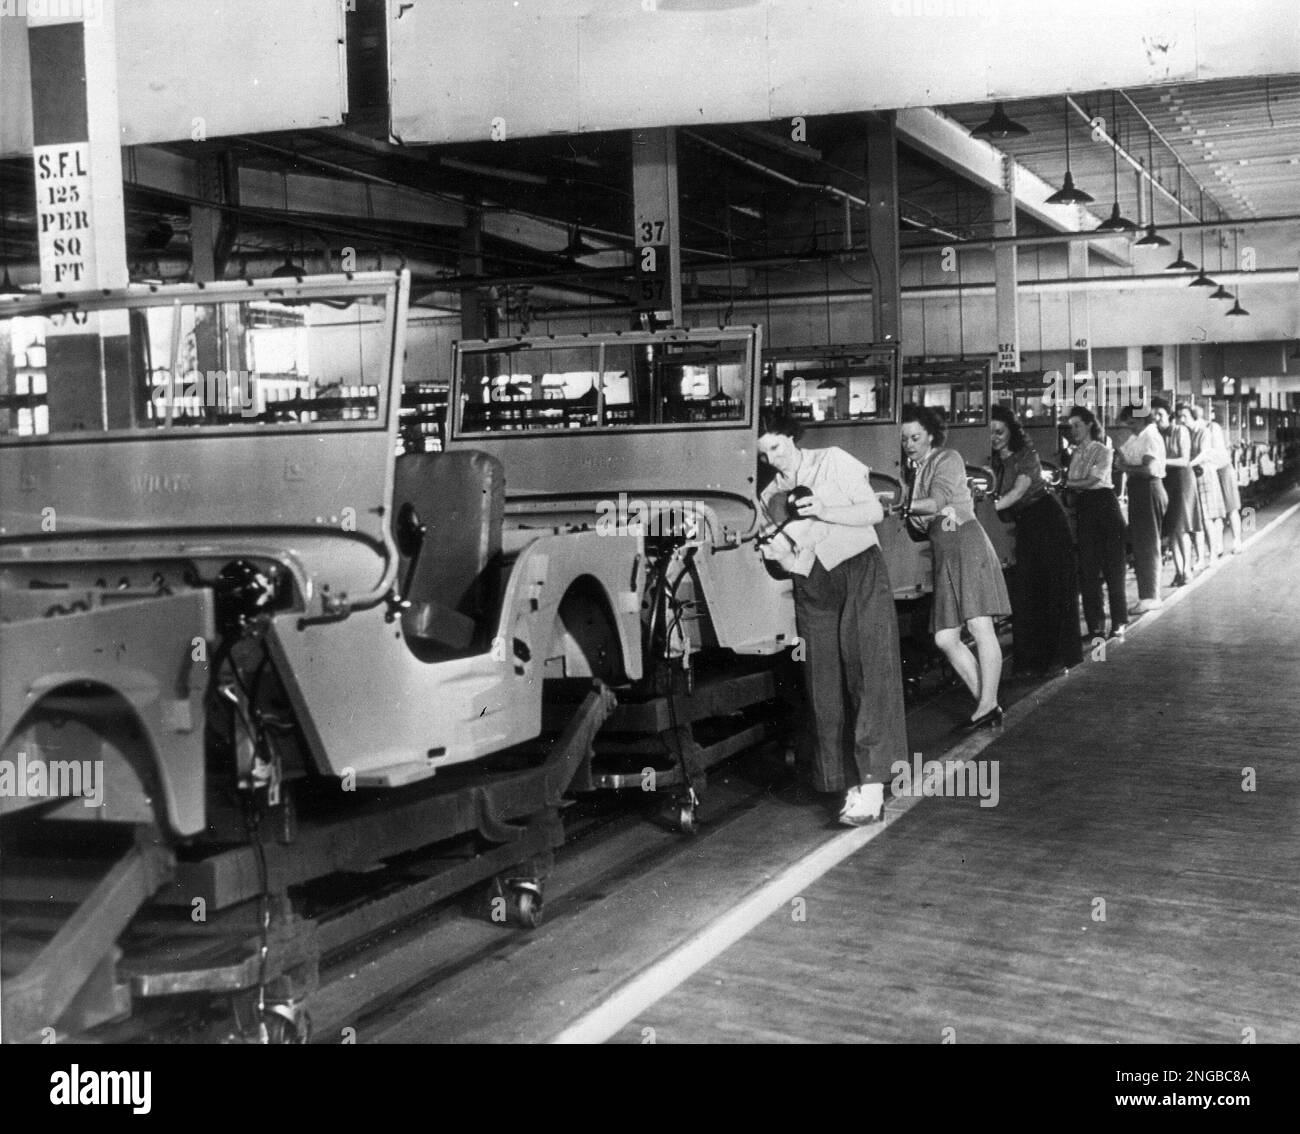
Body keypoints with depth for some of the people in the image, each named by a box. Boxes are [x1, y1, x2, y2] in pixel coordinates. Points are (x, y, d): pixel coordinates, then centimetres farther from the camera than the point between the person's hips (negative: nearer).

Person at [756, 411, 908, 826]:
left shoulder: (833, 462, 3)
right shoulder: (770, 498, 13)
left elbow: (875, 511, -2)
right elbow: (794, 564, 13)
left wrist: (824, 512, -17)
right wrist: (776, 554, -11)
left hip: (861, 571, -4)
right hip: (813, 589, 4)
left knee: (869, 674, -16)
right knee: (825, 689, -3)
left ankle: (872, 785, -23)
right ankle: (851, 787, 2)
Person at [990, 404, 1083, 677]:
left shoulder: (1026, 456, -12)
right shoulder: (994, 463, 7)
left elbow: (1018, 491, -25)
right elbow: (995, 494, 2)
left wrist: (992, 505, -40)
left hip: (1048, 522, -6)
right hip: (1025, 528, 6)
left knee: (1053, 590, -6)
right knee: (1024, 591, 0)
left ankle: (1058, 657, -1)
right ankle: (1031, 660, 3)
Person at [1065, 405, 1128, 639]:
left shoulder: (1102, 451, -1)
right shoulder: (1075, 453, 14)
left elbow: (1094, 479, -13)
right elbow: (1072, 483, 9)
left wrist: (1069, 484, -7)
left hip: (1104, 504, -5)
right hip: (1083, 510, 5)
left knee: (1113, 567, -4)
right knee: (1087, 569, 2)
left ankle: (1119, 622, 4)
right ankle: (1095, 625, 6)